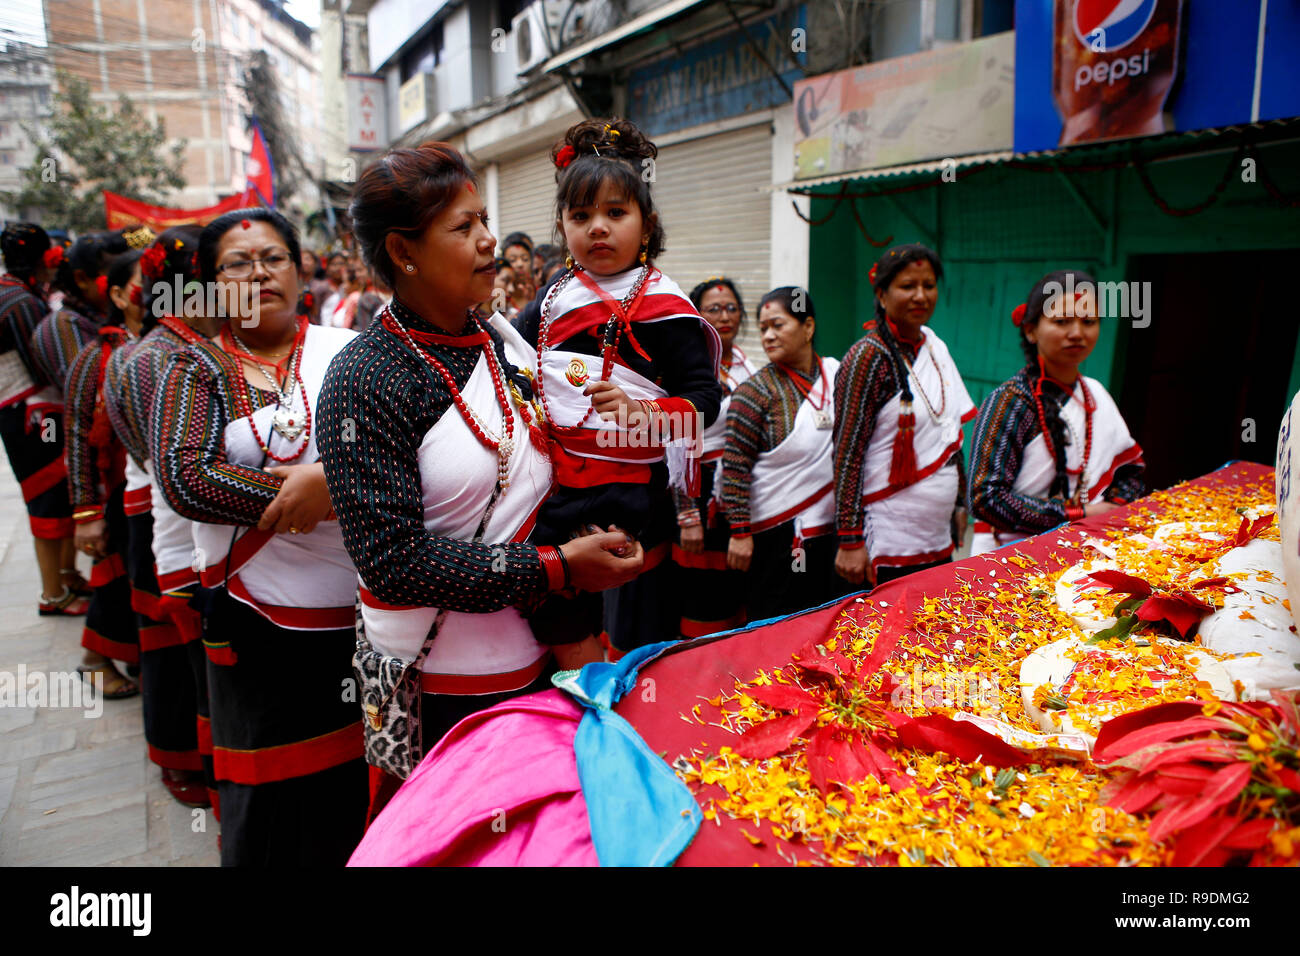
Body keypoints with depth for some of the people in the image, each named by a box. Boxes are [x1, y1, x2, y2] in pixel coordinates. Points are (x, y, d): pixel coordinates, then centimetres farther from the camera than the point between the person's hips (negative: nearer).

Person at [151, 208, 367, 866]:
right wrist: (303, 494, -16)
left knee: (365, 796, 9)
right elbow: (183, 478, -11)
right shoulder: (195, 369, 5)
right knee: (270, 809, 11)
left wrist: (331, 480, -20)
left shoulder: (349, 354, 6)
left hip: (363, 612, 1)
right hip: (259, 628, 0)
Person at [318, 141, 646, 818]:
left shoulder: (506, 344, 5)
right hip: (436, 686, -5)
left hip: (534, 663, 6)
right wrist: (555, 568, -20)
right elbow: (391, 561, -19)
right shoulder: (364, 380, -13)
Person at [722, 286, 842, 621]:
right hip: (776, 534, -5)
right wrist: (740, 532, -15)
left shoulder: (838, 373, 6)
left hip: (833, 531, 5)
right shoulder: (755, 391, -9)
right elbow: (734, 468, -12)